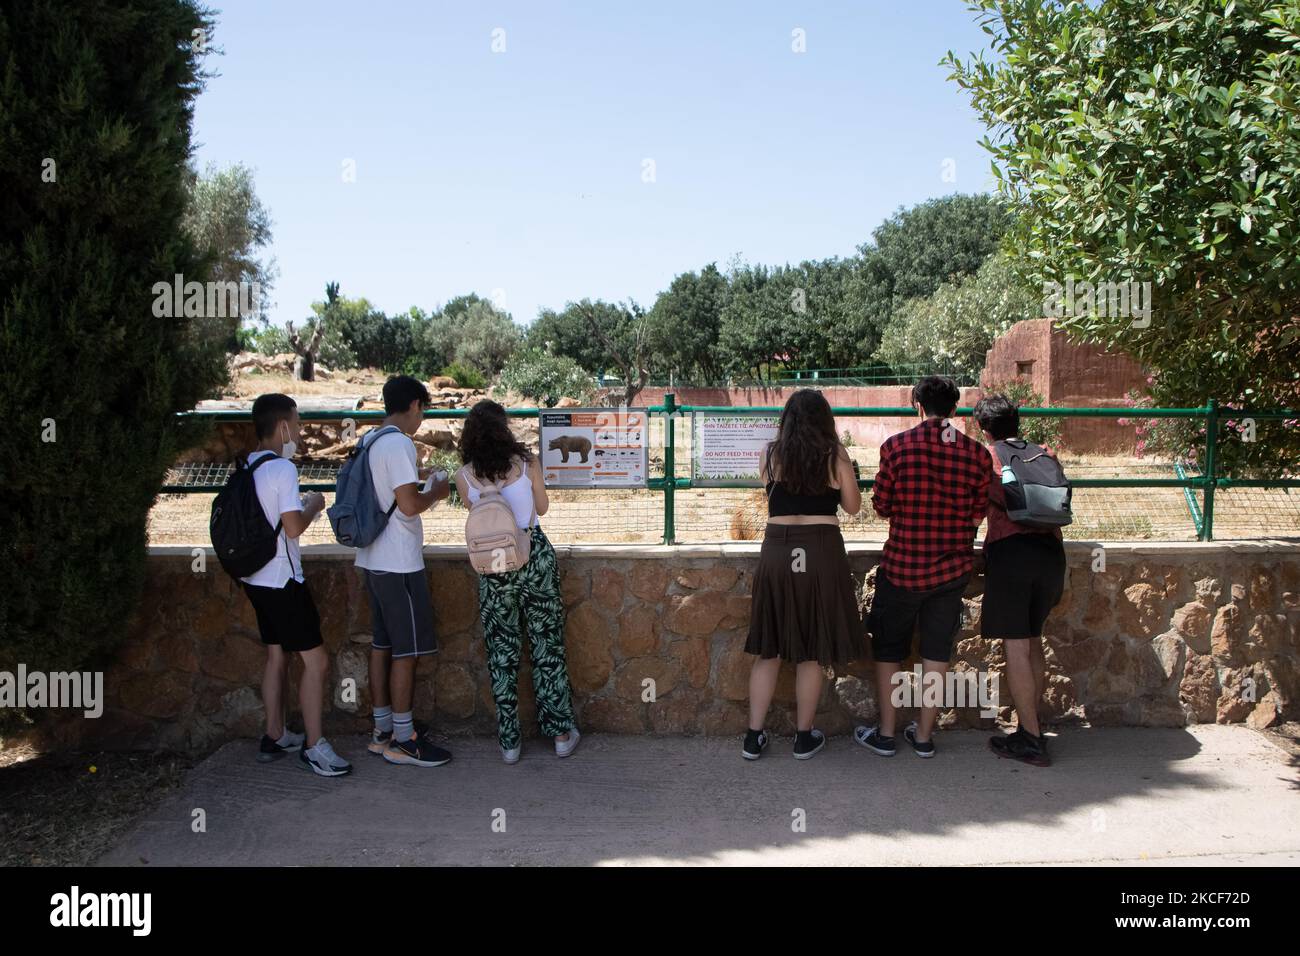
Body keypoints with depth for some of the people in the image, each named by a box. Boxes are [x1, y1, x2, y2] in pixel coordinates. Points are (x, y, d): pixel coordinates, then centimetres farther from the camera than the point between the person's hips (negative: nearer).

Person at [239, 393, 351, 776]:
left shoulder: (247, 467, 9)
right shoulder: (282, 468, -18)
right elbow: (294, 527, -22)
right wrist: (314, 505, -5)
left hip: (256, 579, 9)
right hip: (282, 580, -9)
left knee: (277, 656, 18)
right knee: (316, 660, -3)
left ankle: (275, 737, 27)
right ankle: (313, 746, 3)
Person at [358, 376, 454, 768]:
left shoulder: (369, 441, 12)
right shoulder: (399, 443, -16)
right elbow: (409, 505, -21)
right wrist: (437, 492, -4)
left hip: (374, 561, 9)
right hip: (399, 563, -9)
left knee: (382, 645, 14)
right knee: (406, 650, -1)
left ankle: (382, 730, 22)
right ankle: (403, 740, 7)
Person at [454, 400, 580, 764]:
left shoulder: (464, 475, -4)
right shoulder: (526, 461, -6)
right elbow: (542, 507, 6)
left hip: (493, 566, 1)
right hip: (535, 556, 0)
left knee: (501, 652, 10)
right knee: (547, 643, 11)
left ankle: (509, 742, 16)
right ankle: (561, 732, 18)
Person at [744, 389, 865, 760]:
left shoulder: (771, 454, 2)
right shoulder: (835, 456, -2)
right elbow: (852, 506, 7)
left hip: (776, 552, 2)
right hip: (821, 554, -2)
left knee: (769, 648, 11)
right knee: (811, 652, 10)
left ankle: (754, 737, 15)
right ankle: (805, 737, 21)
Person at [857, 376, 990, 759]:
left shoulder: (896, 446, -11)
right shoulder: (977, 454, -5)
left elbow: (881, 507, -4)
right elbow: (977, 517, 2)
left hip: (903, 566, -2)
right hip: (954, 568, 2)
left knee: (888, 650, 14)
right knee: (937, 652, 13)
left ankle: (886, 734, 20)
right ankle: (923, 737, 22)